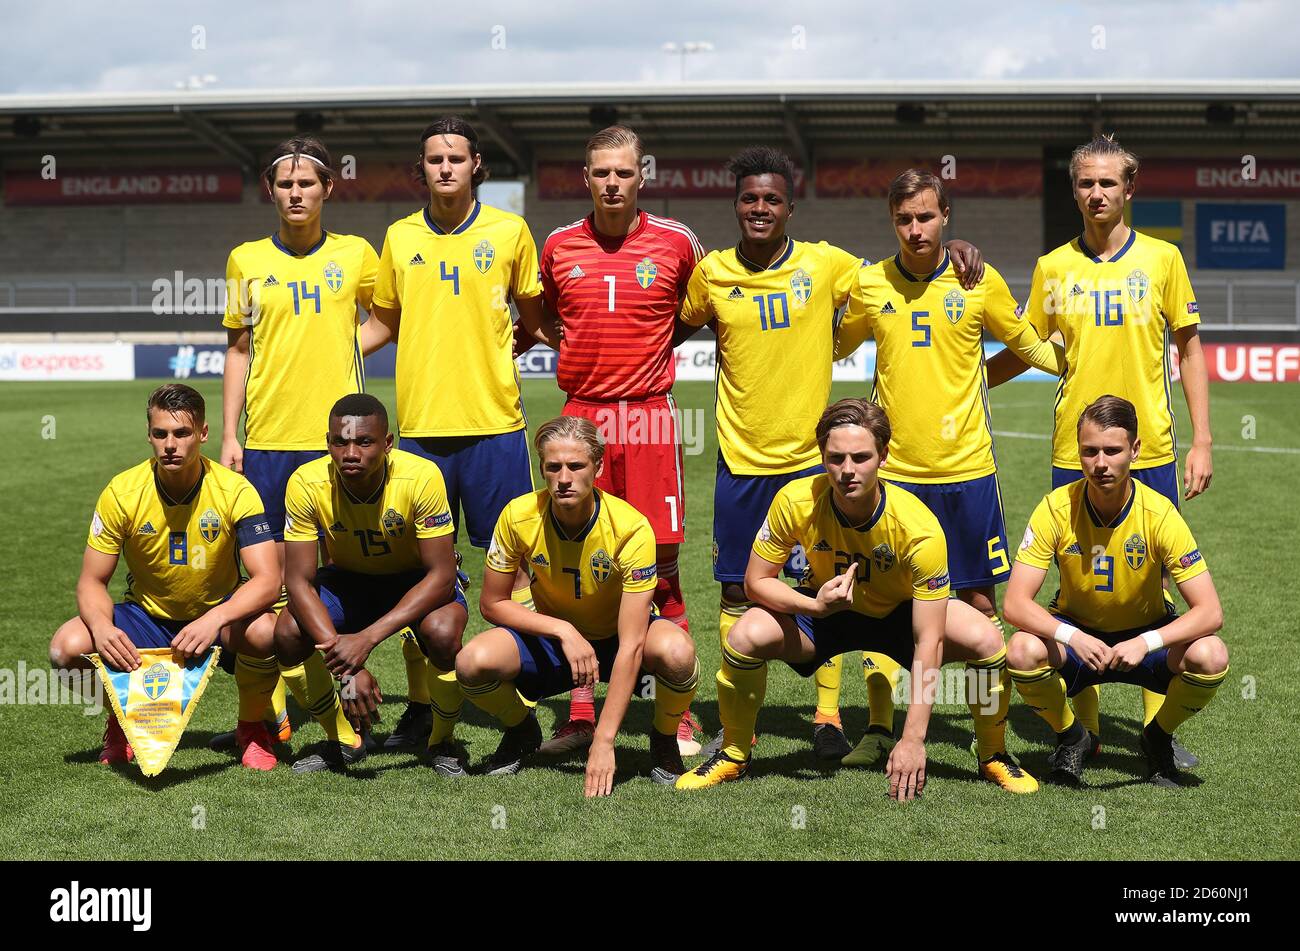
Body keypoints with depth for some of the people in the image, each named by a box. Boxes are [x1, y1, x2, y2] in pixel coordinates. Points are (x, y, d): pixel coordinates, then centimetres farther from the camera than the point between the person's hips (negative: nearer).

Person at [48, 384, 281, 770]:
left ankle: (252, 726, -3)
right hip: (147, 616, 2)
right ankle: (122, 722, 8)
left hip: (218, 612, -2)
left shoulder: (234, 491, -18)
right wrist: (102, 626, -33)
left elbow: (268, 580, -25)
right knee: (68, 647, -25)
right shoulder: (122, 492, -14)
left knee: (263, 632, -36)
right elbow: (91, 582, -9)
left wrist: (214, 620, -43)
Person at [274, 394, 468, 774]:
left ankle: (443, 742, -3)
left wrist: (367, 638, -39)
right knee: (287, 632, -25)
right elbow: (299, 580, -23)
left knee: (442, 633, -34)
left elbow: (441, 575, -29)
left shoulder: (421, 476, -31)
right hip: (348, 578, 2)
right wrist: (347, 665, -35)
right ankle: (344, 741, 2)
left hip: (417, 580, -2)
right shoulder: (306, 483, -25)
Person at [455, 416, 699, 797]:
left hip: (617, 636, -2)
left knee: (676, 652, -37)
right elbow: (492, 603, -9)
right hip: (550, 636, 2)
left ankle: (664, 743, -3)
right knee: (473, 663, -29)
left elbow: (630, 644, -31)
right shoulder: (519, 516, -20)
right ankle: (522, 731, 7)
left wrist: (603, 741, -36)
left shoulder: (630, 527, -29)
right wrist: (564, 631, -24)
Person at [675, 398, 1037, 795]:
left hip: (901, 614, -1)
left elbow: (928, 641, -32)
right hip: (822, 611, 1)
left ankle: (993, 758, 2)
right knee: (745, 636, -28)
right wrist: (814, 606, -36)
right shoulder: (795, 501, -28)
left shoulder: (920, 528, -33)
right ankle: (734, 755, 0)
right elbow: (756, 580, -16)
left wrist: (913, 739, -36)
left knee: (986, 640, -28)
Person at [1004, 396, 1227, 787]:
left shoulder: (1160, 514, -21)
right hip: (1074, 634, 0)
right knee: (1023, 651, -33)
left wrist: (1145, 643, -40)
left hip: (1146, 635, 0)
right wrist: (1072, 636, -40)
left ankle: (1158, 737, 3)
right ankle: (1071, 737, 0)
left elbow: (1210, 611, -24)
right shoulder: (1056, 509, -19)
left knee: (1210, 656, -30)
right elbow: (1015, 604, -22)